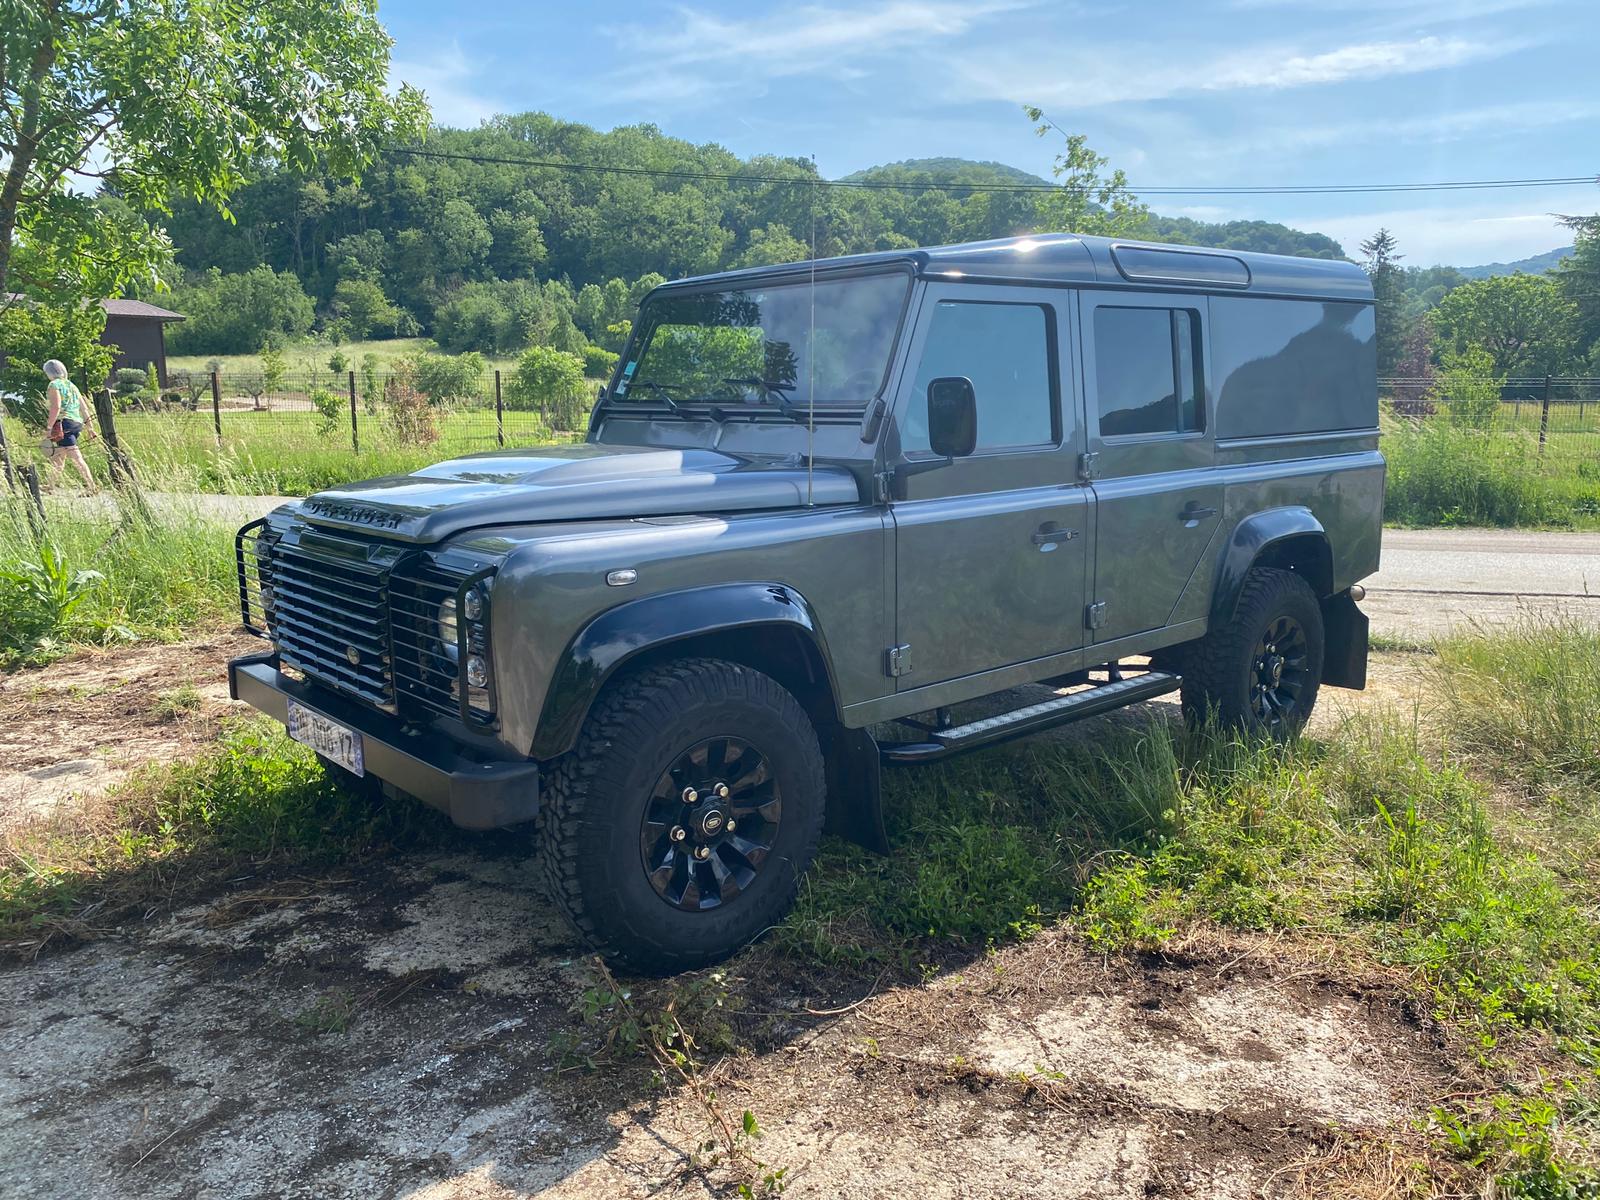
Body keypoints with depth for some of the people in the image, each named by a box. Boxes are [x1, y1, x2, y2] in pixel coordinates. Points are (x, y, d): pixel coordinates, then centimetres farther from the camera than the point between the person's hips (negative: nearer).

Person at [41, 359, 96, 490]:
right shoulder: (71, 385, 20)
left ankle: (92, 487, -19)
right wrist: (90, 427, 21)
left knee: (76, 458, -12)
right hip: (77, 423, 9)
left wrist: (49, 427, -16)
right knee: (56, 458, 14)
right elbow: (84, 407, 19)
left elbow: (56, 407, -16)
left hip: (64, 422, -9)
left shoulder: (54, 385, -3)